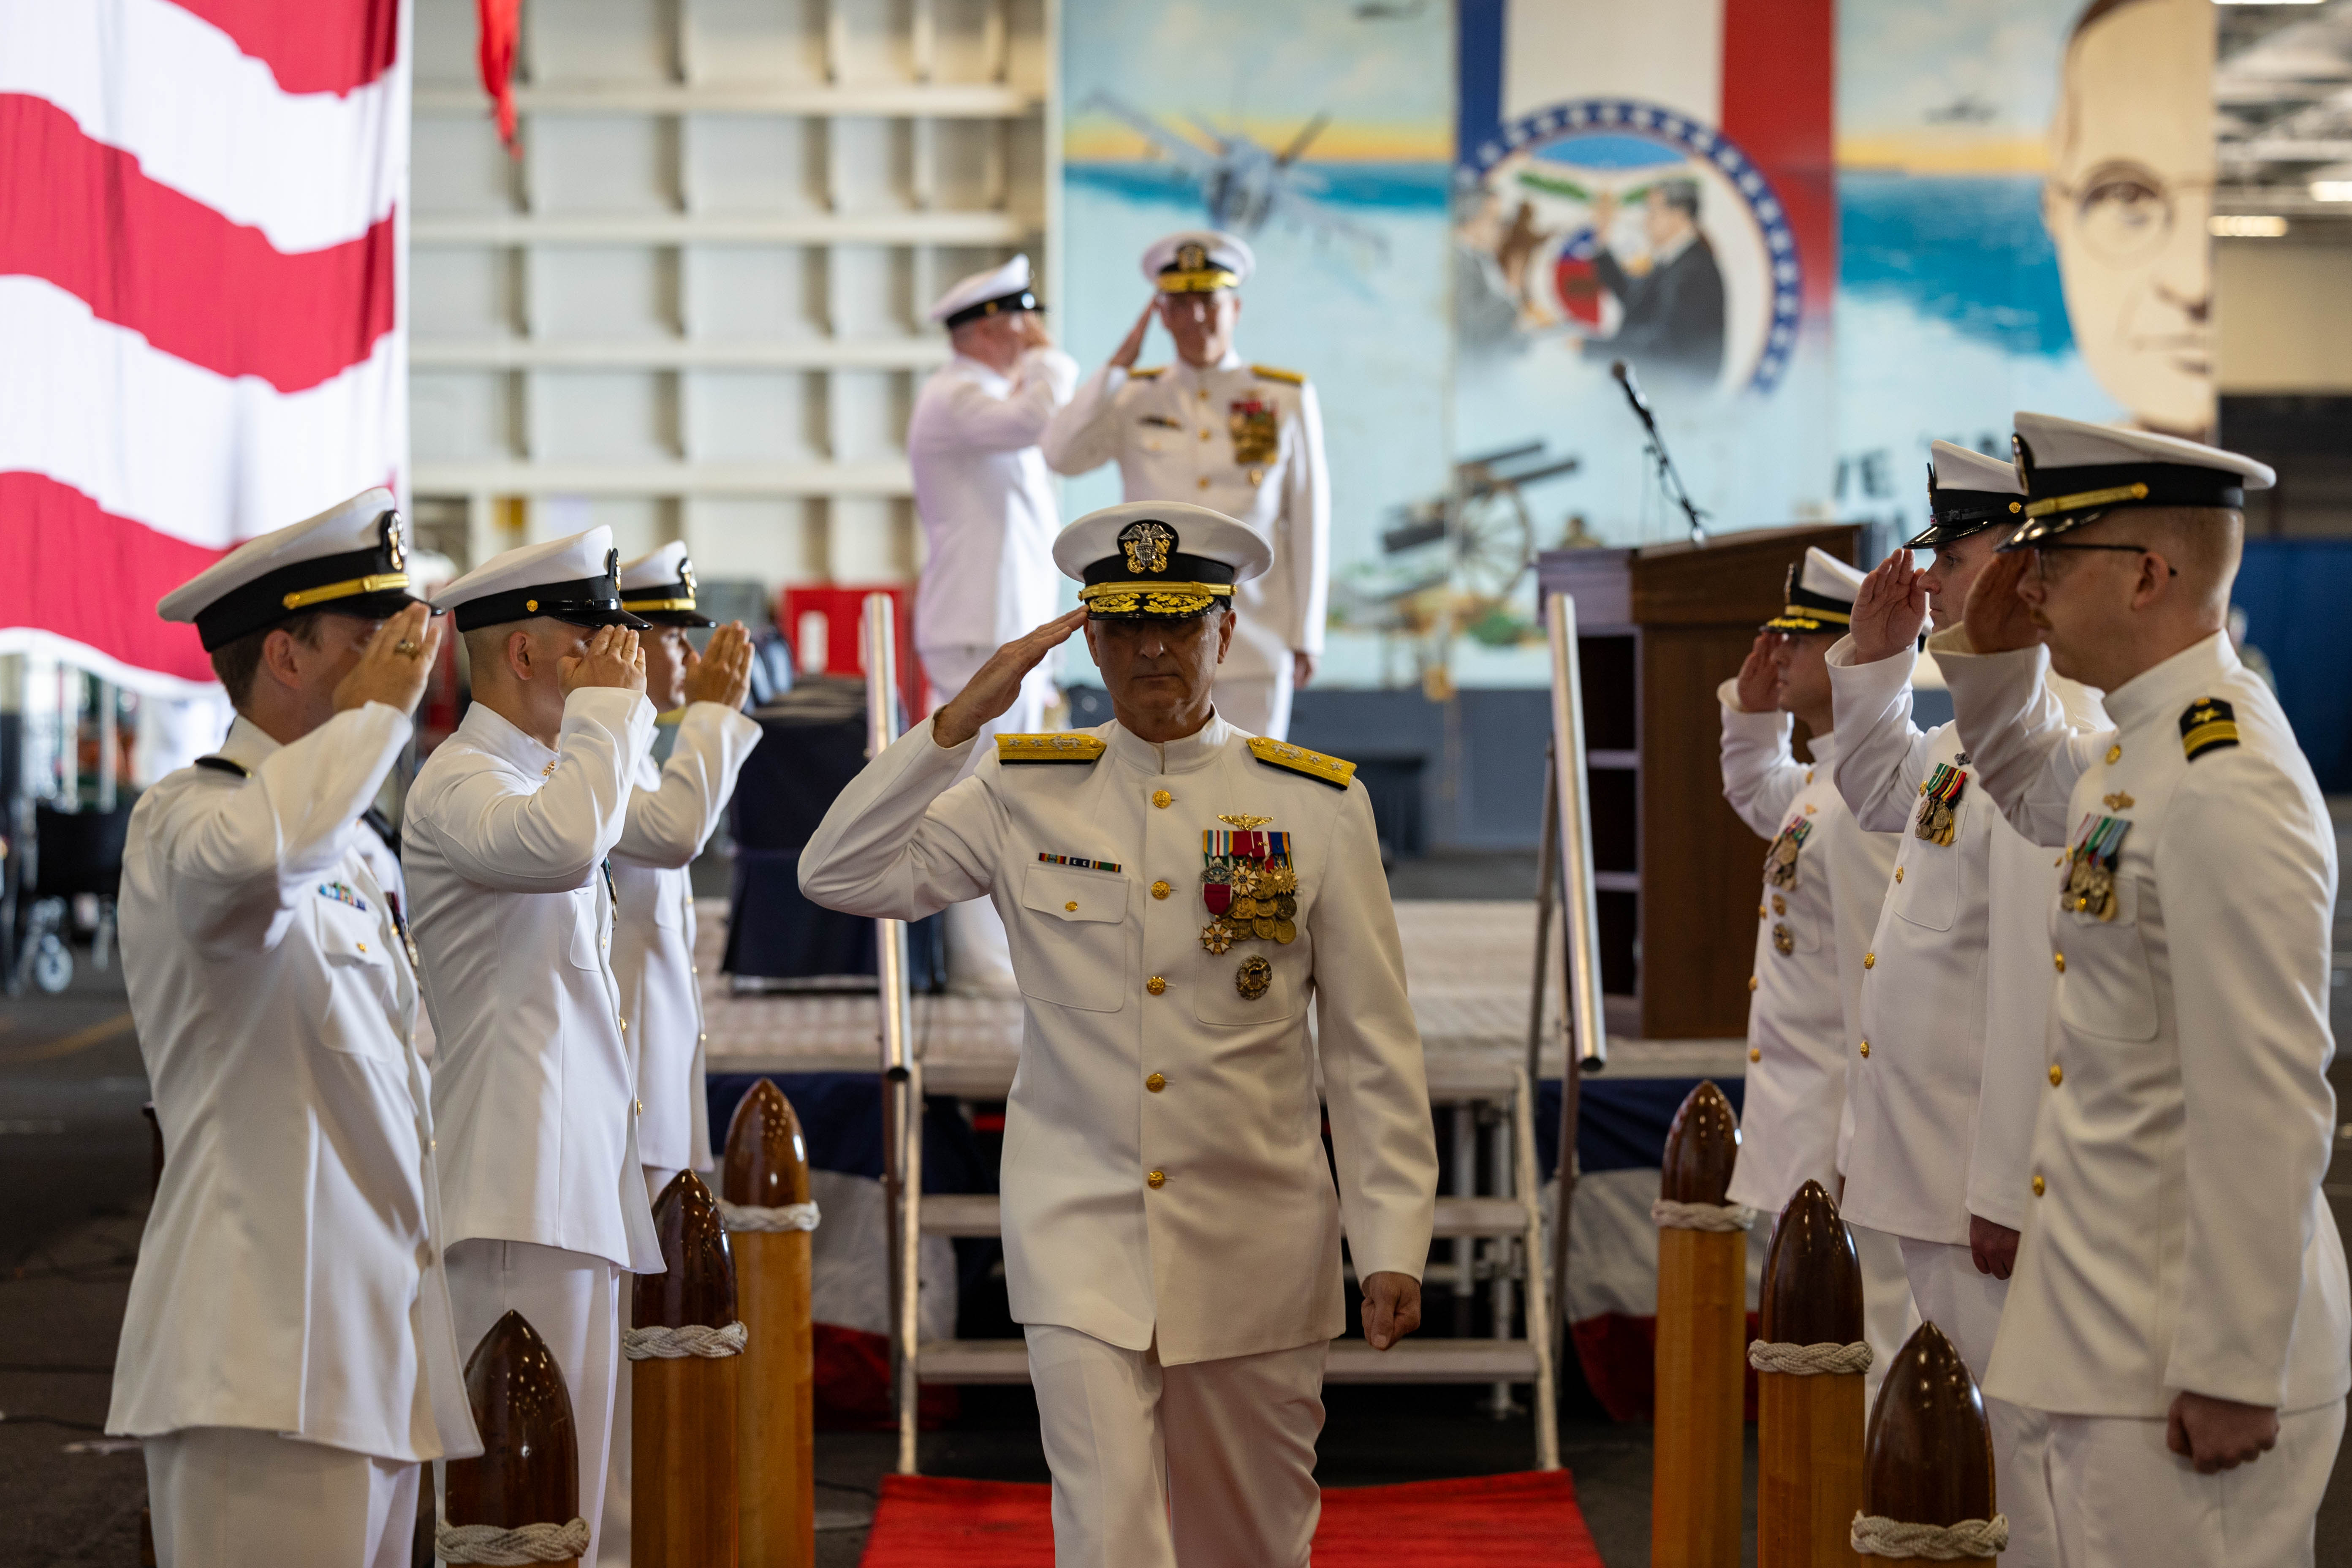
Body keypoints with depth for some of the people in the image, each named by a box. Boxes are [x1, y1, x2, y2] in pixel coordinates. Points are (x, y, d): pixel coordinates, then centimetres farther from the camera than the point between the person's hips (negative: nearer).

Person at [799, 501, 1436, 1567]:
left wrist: (1391, 1245, -4)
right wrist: (960, 719, -10)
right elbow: (839, 874, -3)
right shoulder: (1024, 797, 3)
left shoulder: (1319, 807, 1)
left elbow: (1373, 1051, 2)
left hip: (1253, 1256, 1)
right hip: (1081, 1242, -1)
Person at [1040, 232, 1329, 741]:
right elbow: (1061, 455, -9)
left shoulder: (1288, 400, 4)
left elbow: (1309, 524, 4)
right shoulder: (1134, 398, 7)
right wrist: (1121, 362, -5)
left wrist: (1306, 636, 1)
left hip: (1254, 640, -1)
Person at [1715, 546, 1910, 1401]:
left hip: (1841, 1137, -10)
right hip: (1798, 1133, 10)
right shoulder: (1818, 780, 12)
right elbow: (1756, 794, 38)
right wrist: (1754, 710, 19)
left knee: (1860, 1362, -7)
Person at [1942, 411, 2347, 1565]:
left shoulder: (2225, 790, -20)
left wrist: (2234, 1371, -22)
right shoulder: (2142, 753, 10)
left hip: (2184, 1357, -10)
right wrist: (1995, 650, 16)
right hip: (2113, 1335, 10)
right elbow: (2027, 787, 36)